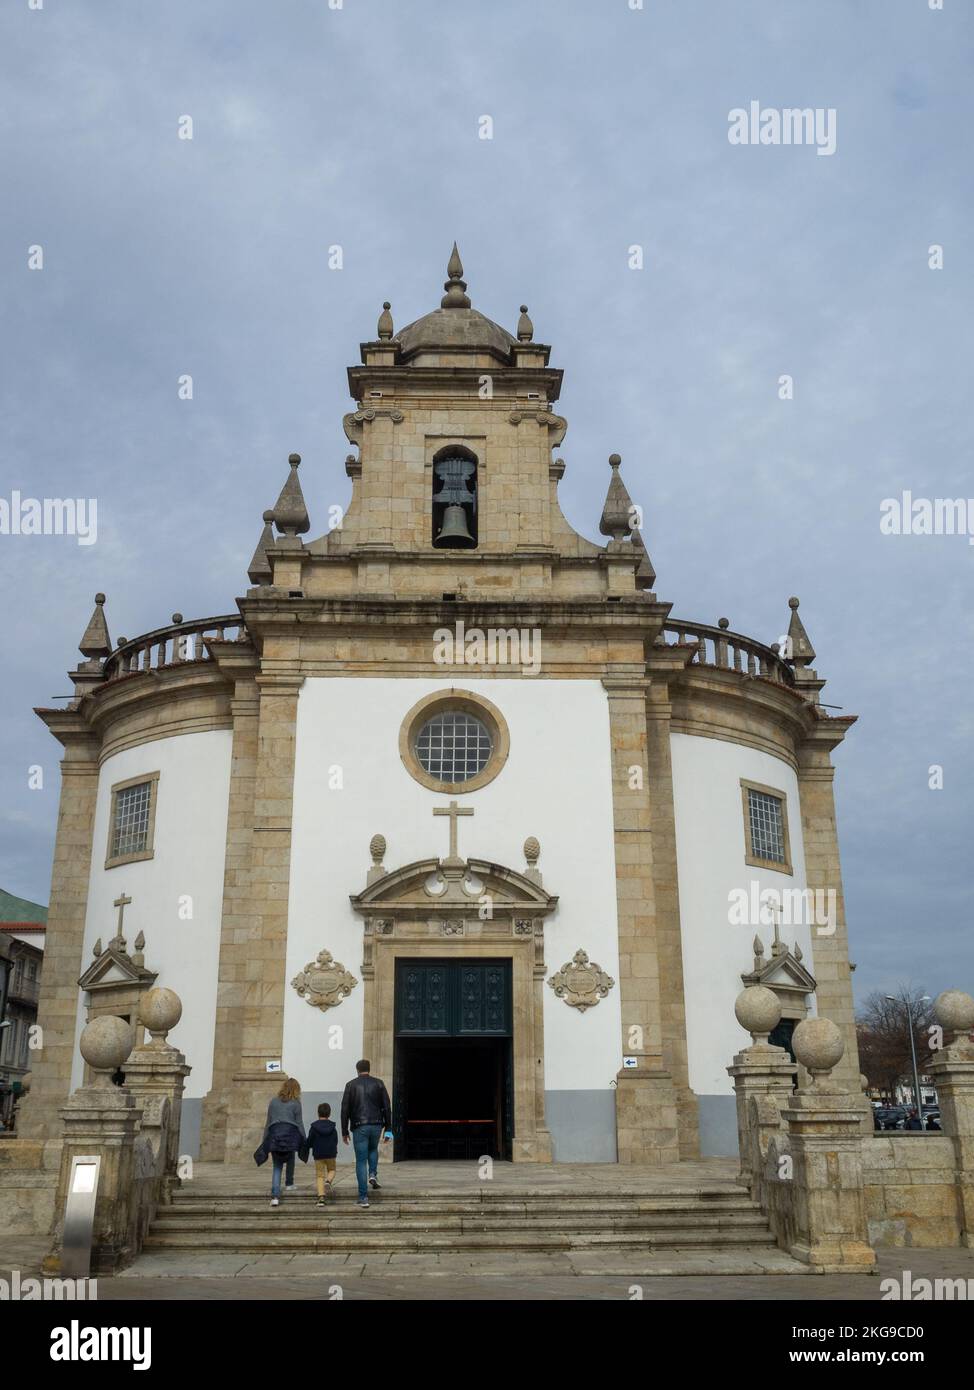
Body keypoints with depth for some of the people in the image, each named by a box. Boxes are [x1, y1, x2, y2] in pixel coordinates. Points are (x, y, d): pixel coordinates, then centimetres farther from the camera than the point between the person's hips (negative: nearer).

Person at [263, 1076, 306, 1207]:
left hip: (274, 1134, 2)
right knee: (290, 1160, 26)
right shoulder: (296, 1103, 3)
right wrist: (304, 1141, 9)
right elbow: (299, 1123, 2)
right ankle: (289, 1184, 32)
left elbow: (268, 1123, 13)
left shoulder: (273, 1102, 12)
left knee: (277, 1166, 5)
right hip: (290, 1134, -2)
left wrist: (265, 1142, 18)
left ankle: (275, 1196, -8)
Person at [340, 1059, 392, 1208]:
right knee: (373, 1149, 31)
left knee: (361, 1161, 4)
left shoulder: (351, 1085, 4)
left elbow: (345, 1109, 2)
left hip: (359, 1126, -2)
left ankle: (363, 1197, 0)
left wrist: (344, 1132, 8)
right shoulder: (378, 1083, 6)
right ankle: (373, 1174, 10)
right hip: (376, 1125, 2)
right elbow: (387, 1107, 3)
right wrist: (388, 1129, 8)